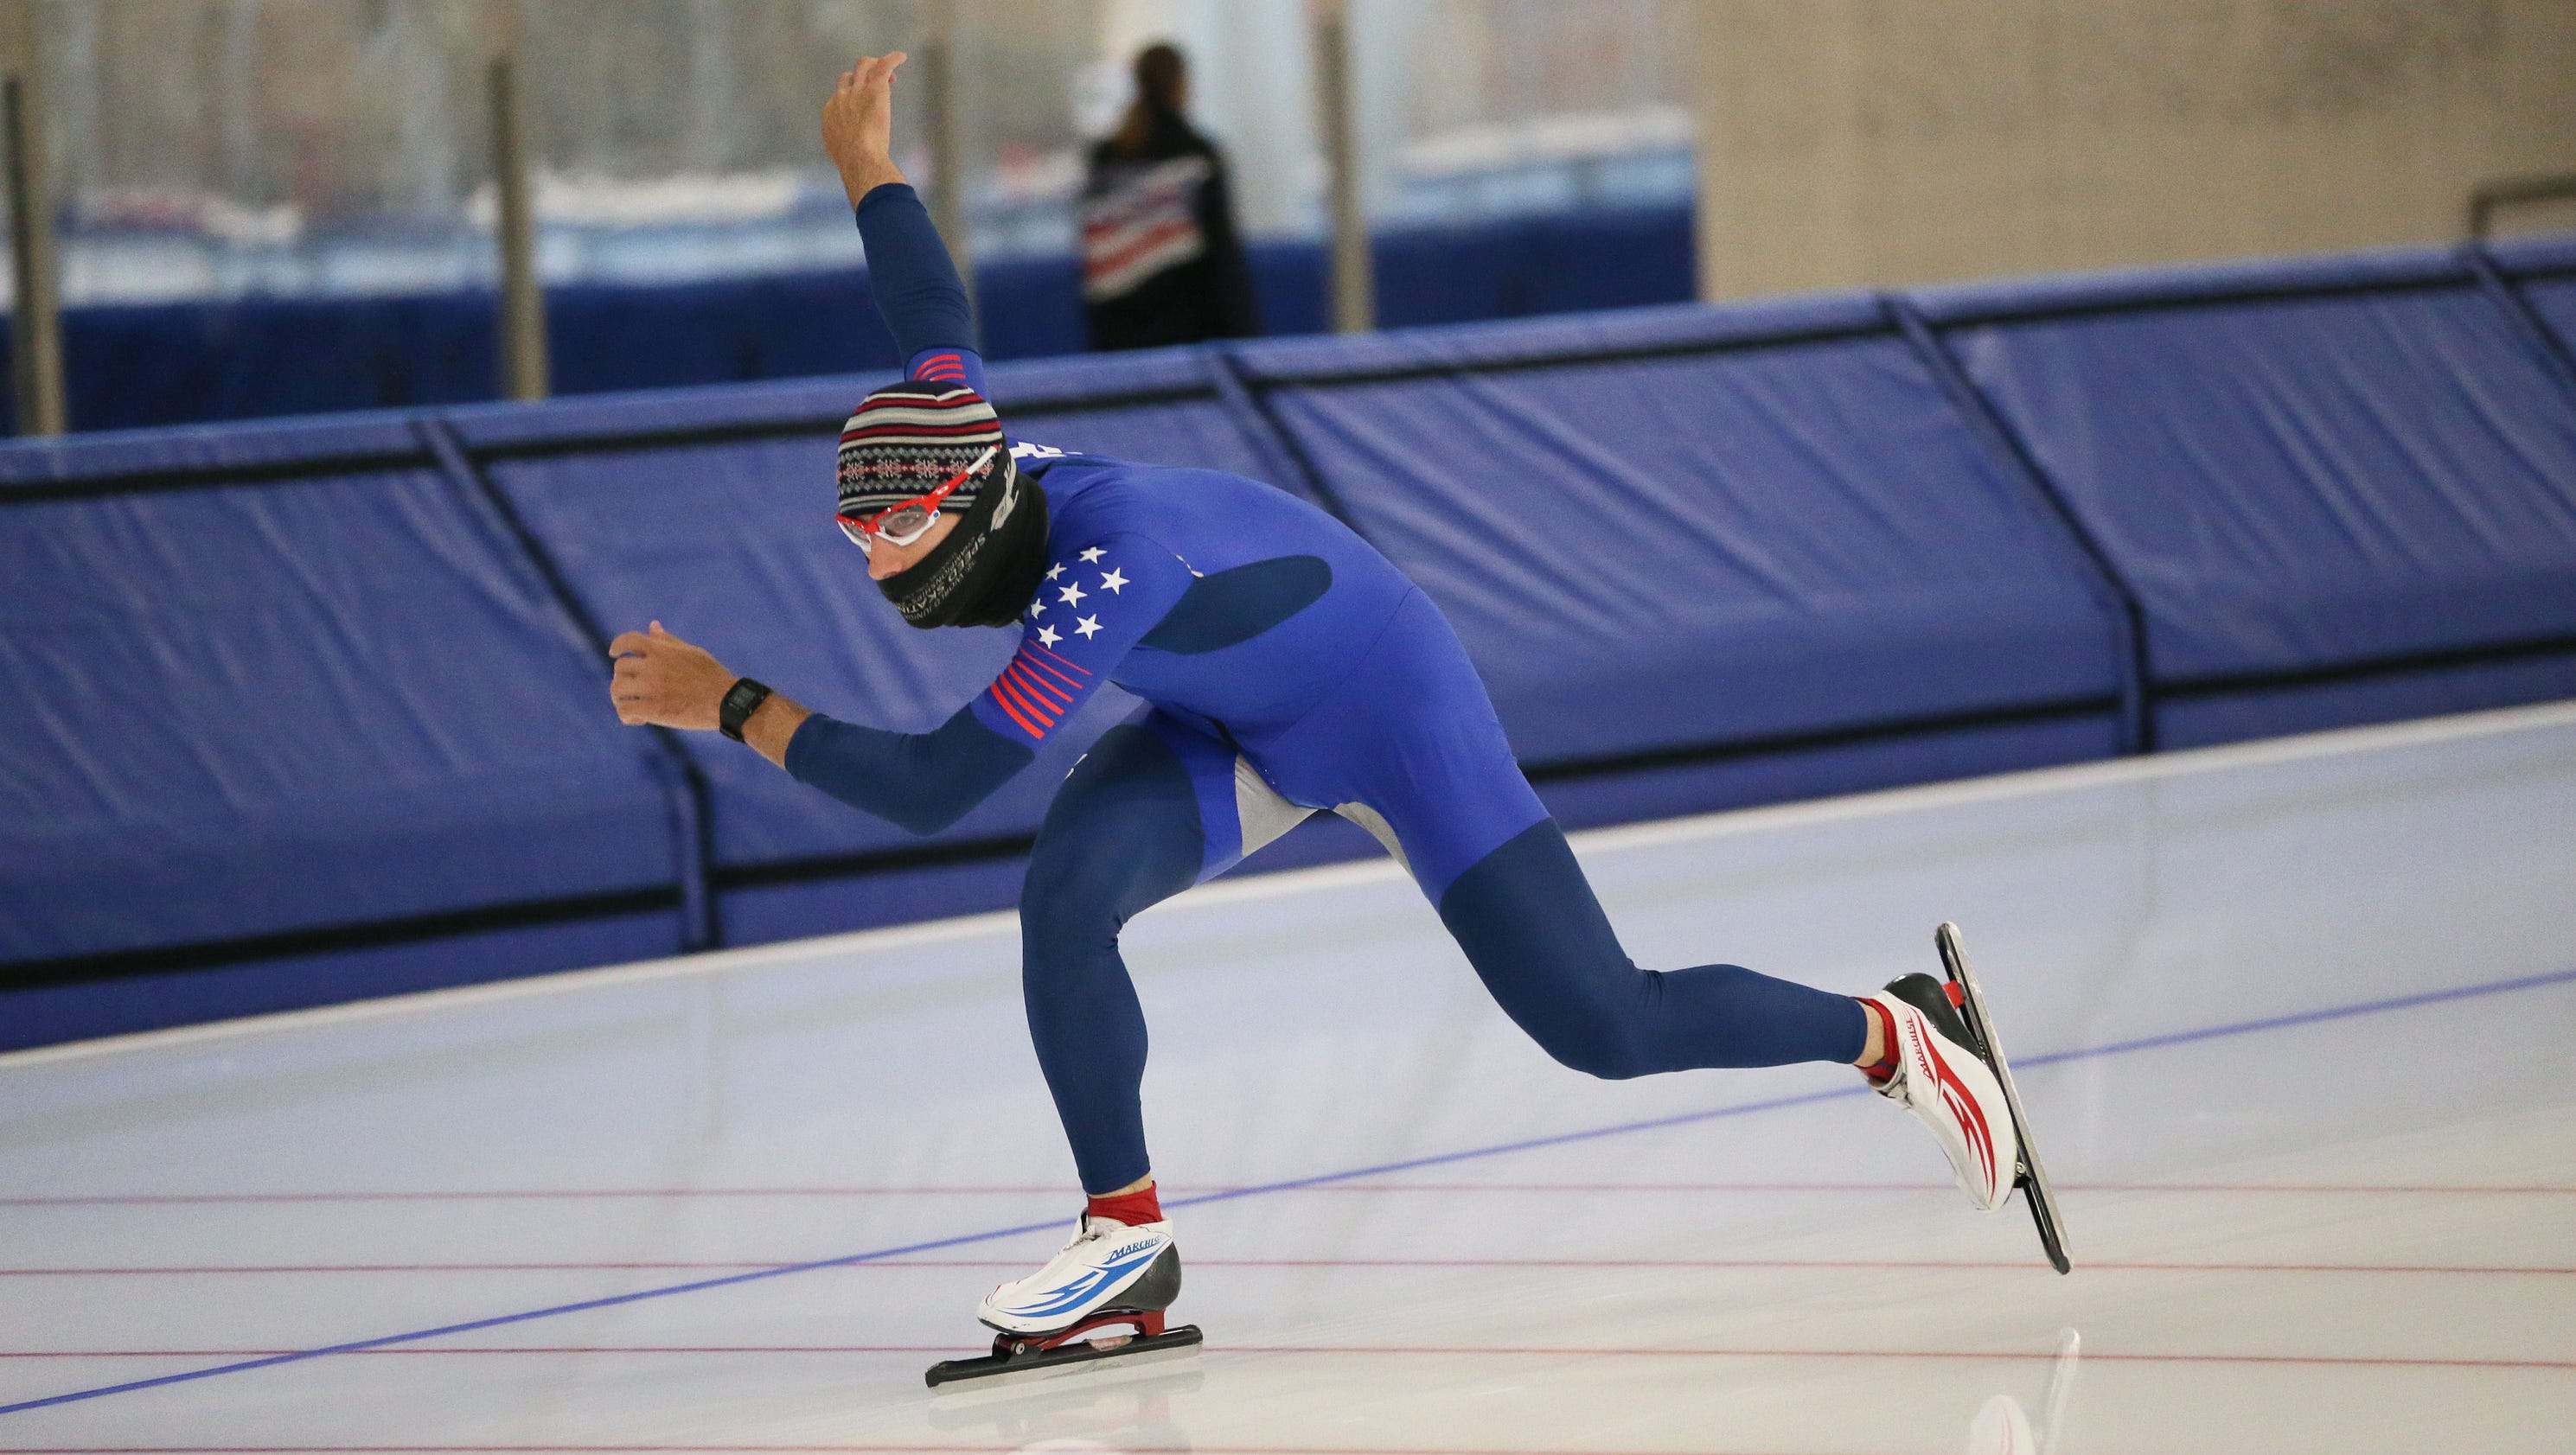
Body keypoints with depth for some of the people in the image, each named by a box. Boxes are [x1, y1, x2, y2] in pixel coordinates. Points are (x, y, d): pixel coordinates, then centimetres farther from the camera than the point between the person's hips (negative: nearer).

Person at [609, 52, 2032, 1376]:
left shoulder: (1107, 568, -38)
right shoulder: (974, 474, -14)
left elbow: (935, 787, -39)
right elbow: (935, 322, 8)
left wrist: (736, 706, -35)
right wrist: (864, 159, 22)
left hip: (1394, 717, -7)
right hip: (1236, 734, 7)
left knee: (1605, 1028, -9)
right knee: (1067, 891, -21)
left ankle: (1889, 1031, 16)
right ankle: (1127, 1242, -9)